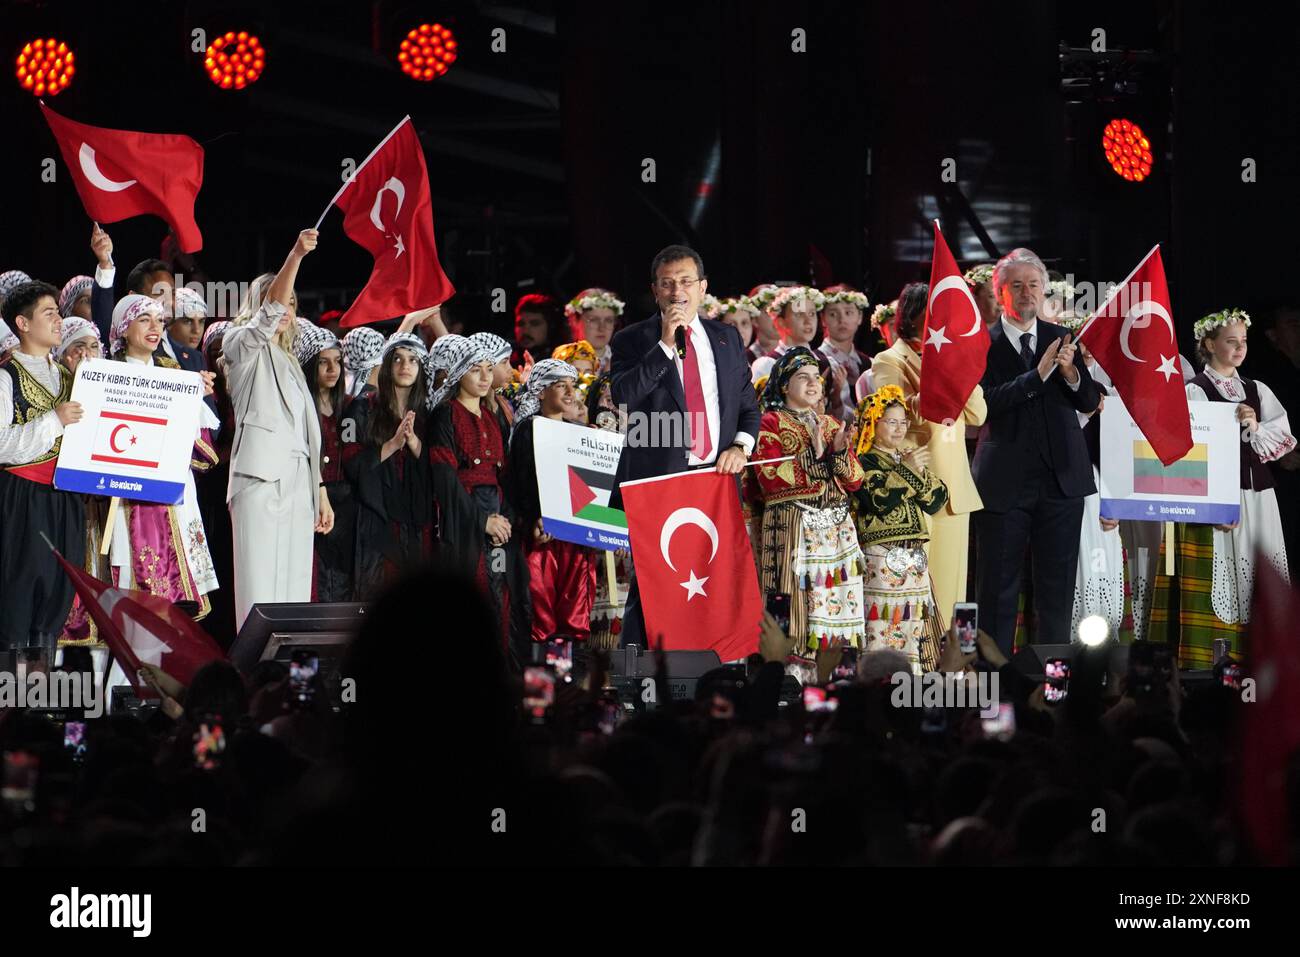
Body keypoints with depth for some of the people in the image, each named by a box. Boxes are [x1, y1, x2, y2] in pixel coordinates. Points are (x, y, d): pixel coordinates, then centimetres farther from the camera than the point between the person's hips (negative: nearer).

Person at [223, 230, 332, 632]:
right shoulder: (242, 344, 7)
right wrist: (295, 256, -27)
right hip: (260, 476, -8)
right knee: (260, 586, -15)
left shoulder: (289, 362, 28)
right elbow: (269, 315, -14)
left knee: (295, 586, 0)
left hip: (298, 480, 8)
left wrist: (320, 491, 20)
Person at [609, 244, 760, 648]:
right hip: (658, 479, -4)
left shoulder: (725, 338, 14)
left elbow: (747, 403, 19)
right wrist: (665, 346, -18)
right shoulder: (633, 340, 2)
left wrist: (740, 446, 0)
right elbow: (623, 395, -14)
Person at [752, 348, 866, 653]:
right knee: (800, 602, -13)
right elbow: (769, 478, -10)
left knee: (839, 603, -2)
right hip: (793, 526, -5)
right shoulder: (771, 423, 3)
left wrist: (840, 452, -5)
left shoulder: (831, 425, 20)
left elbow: (855, 480, 14)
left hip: (838, 526, 6)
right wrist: (813, 455, -13)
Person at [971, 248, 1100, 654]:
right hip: (1004, 483, -3)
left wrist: (1071, 372, -15)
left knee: (1057, 588, 7)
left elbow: (1089, 402, 5)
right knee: (998, 589, 2)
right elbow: (985, 403, -16)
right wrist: (1040, 374, -22)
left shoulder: (1062, 339, 8)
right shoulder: (981, 343, -3)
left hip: (1061, 479, 3)